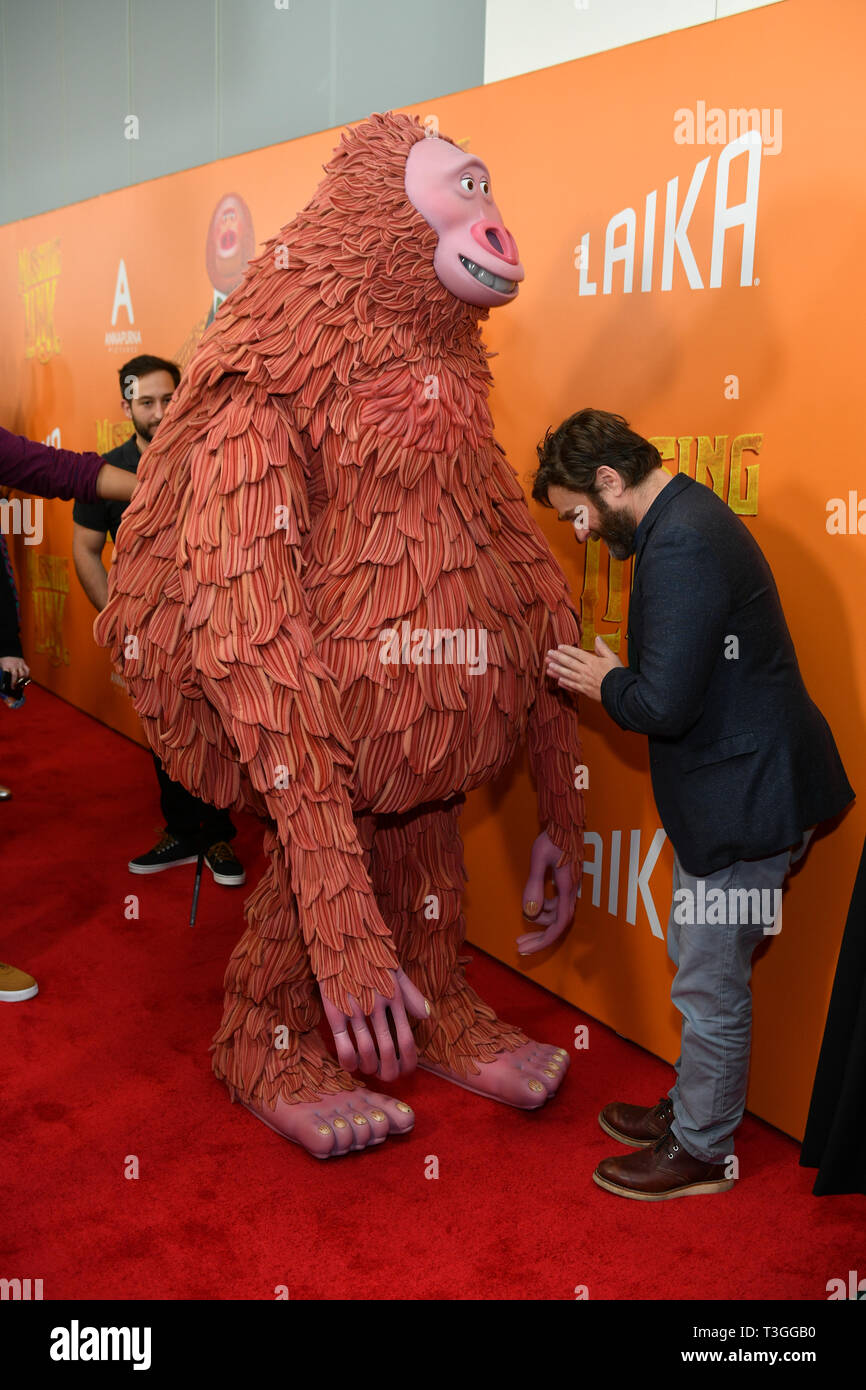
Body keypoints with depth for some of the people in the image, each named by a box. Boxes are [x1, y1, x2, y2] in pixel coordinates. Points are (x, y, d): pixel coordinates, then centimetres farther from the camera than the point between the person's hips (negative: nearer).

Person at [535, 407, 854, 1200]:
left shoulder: (681, 548, -24)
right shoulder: (688, 517, 10)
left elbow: (664, 705, -27)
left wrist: (604, 683, -9)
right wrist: (616, 675, 5)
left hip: (743, 799, -11)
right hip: (730, 786, 11)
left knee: (711, 987, 6)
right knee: (699, 966, 23)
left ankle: (701, 1151, 26)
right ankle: (693, 1108, 41)